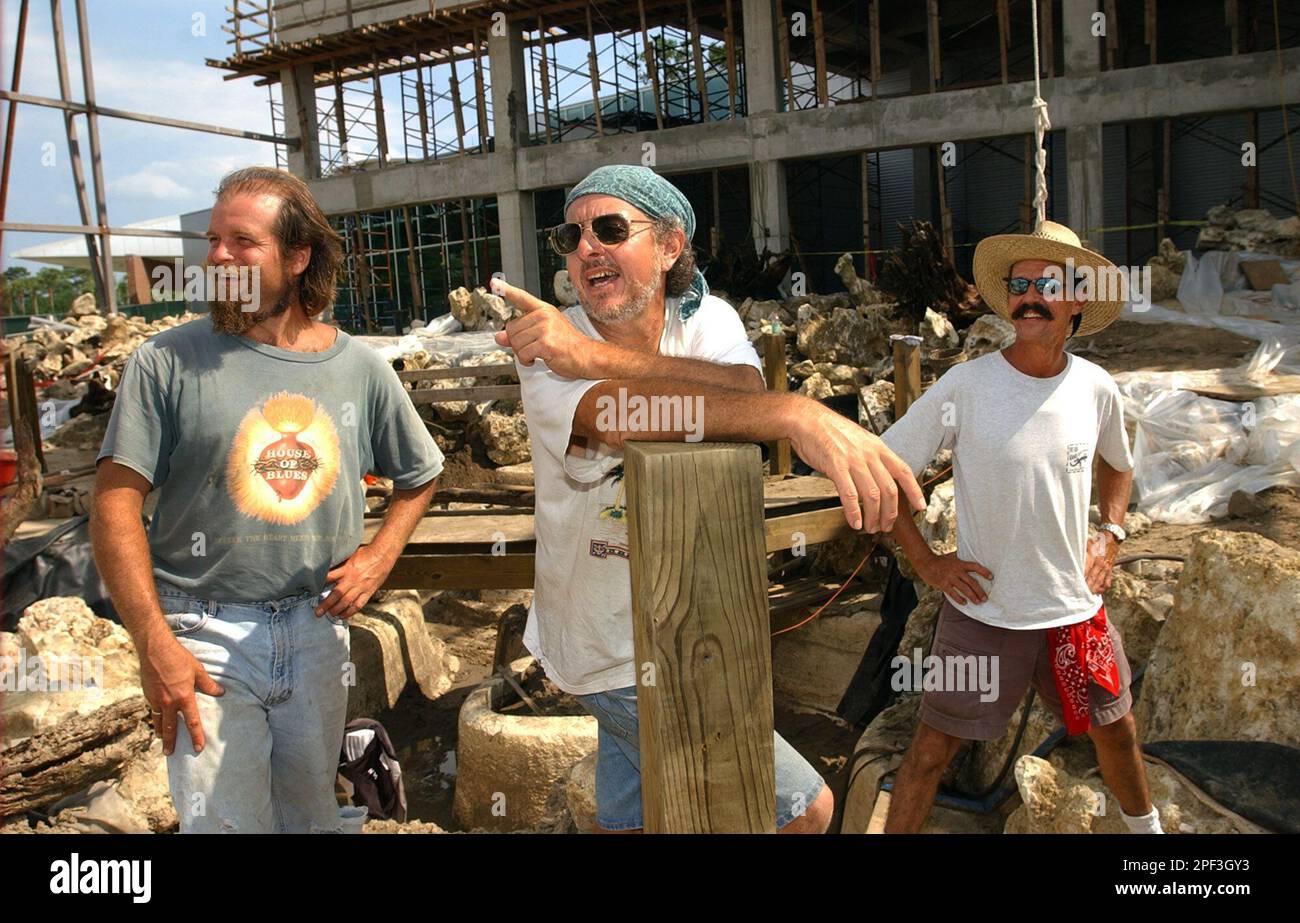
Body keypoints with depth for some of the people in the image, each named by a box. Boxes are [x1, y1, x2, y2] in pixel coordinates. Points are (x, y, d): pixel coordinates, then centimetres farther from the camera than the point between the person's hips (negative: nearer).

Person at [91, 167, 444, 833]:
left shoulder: (360, 368, 1)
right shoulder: (167, 362, -8)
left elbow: (419, 477, 15)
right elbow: (115, 504, -10)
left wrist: (377, 558, -1)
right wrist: (153, 644, -17)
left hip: (316, 625, 3)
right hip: (205, 635, -3)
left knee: (310, 814, 18)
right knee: (224, 820, 0)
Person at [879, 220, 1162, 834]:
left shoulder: (1096, 389, -3)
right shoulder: (964, 386, -15)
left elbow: (1117, 465, 18)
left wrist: (1110, 537, 5)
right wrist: (924, 561, -11)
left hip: (1075, 608, 4)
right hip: (982, 610, -3)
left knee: (1116, 731, 21)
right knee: (934, 747, 3)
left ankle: (1144, 824, 49)